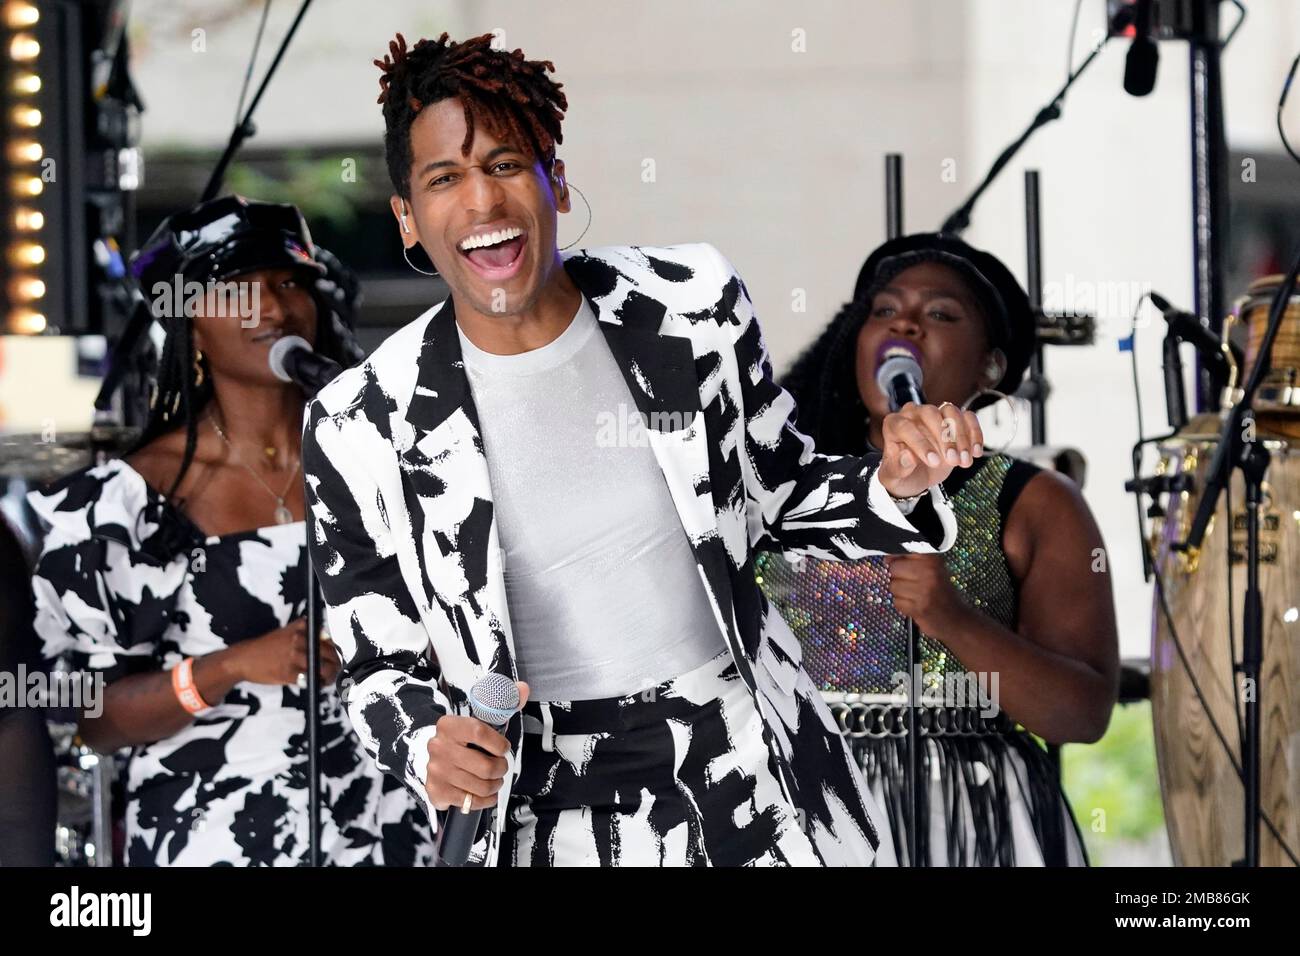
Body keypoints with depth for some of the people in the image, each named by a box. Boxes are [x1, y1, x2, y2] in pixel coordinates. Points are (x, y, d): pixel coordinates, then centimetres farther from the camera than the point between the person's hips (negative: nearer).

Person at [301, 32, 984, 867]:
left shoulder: (693, 307, -6)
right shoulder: (363, 430, -10)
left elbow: (784, 496, 9)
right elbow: (383, 668, 0)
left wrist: (892, 490, -11)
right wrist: (426, 746, -21)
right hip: (553, 827, -2)